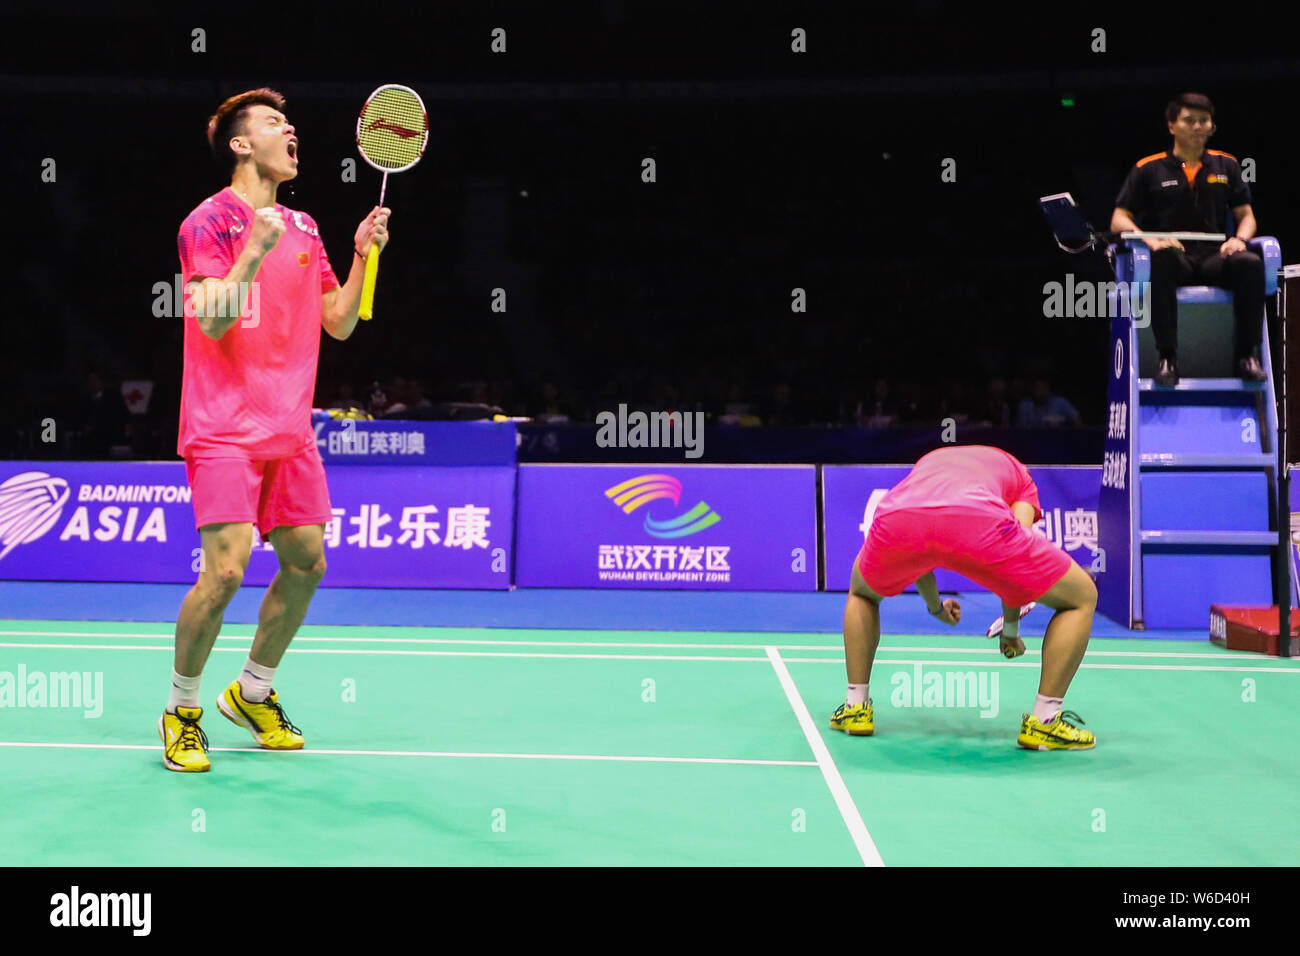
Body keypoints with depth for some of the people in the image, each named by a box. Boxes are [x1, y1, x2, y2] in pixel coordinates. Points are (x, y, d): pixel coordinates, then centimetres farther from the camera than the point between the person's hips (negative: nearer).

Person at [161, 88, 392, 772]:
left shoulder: (303, 227, 16)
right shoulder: (210, 221, -5)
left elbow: (339, 323, 14)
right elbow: (213, 322, -16)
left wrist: (364, 255, 3)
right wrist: (256, 248, -23)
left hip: (290, 430, 7)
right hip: (224, 429, -7)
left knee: (305, 564, 6)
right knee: (225, 570, -14)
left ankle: (252, 693, 26)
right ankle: (181, 710, 8)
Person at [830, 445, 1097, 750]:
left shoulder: (927, 462, 47)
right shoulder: (1019, 474, 38)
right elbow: (1019, 564, 24)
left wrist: (935, 607, 69)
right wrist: (1011, 629, 39)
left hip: (896, 518, 4)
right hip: (978, 521, -3)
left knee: (861, 592, 40)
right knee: (1082, 598, 20)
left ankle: (856, 708, 32)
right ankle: (1043, 723, 17)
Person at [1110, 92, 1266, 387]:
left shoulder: (1226, 164, 18)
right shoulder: (1148, 169, 8)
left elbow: (1246, 215, 18)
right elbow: (1119, 220, 4)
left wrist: (1239, 238, -6)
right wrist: (1149, 239, -17)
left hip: (1214, 258, 3)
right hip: (1174, 257, -2)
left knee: (1250, 263, -31)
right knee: (1162, 263, -39)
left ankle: (1248, 355, -21)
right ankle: (1167, 358, -32)